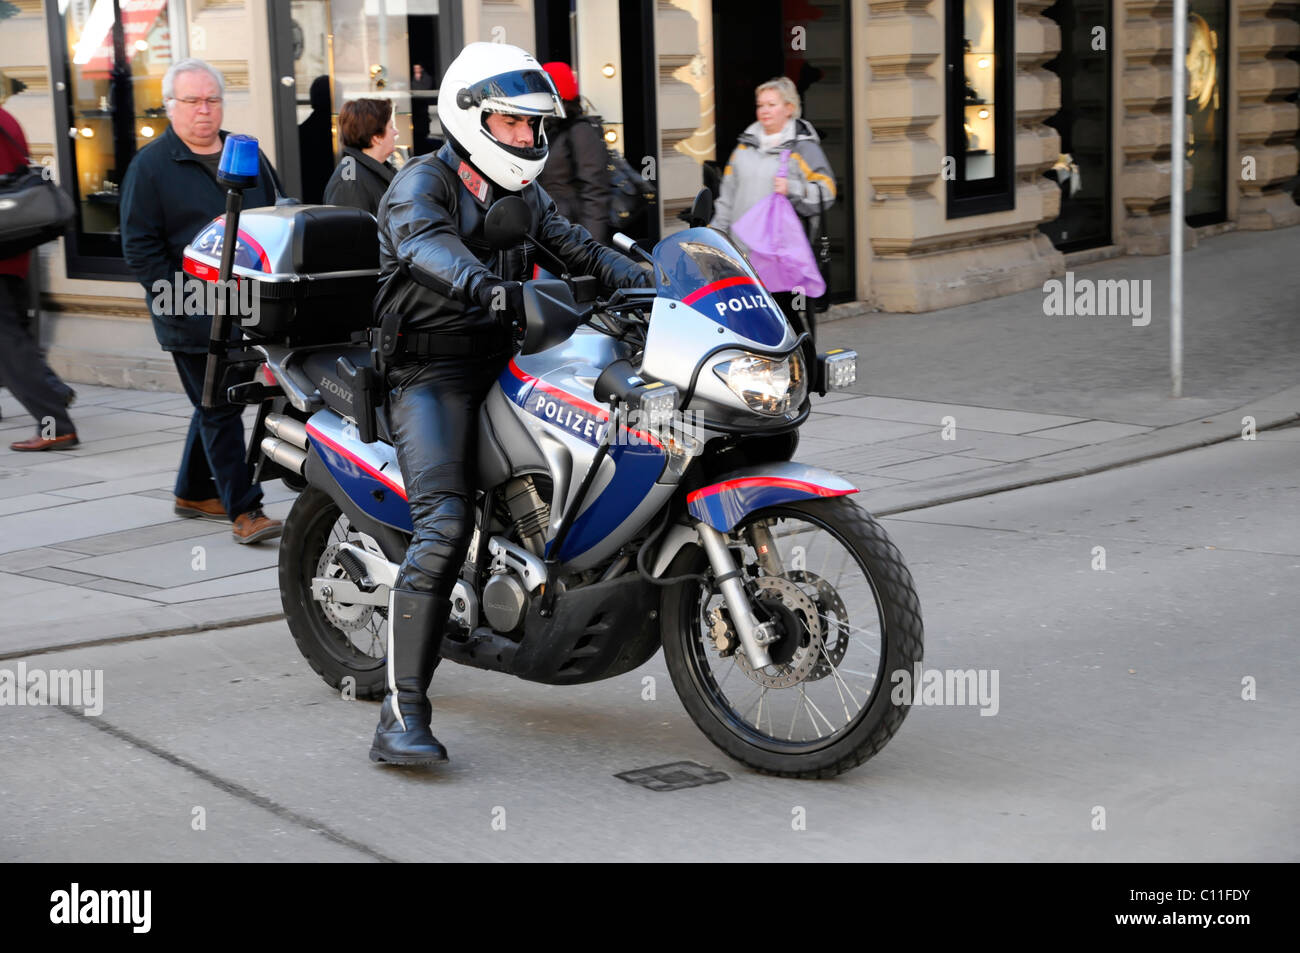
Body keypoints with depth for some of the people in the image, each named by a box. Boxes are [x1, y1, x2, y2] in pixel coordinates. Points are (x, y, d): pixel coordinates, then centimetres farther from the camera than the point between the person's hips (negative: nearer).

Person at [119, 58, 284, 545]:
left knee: (220, 401, 15)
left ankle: (194, 492, 31)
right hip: (193, 317, -6)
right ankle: (243, 510, -3)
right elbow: (139, 246, -6)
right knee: (219, 409, -5)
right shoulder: (150, 165, -4)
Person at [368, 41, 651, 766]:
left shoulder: (525, 196, 21)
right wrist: (485, 284, -46)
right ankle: (403, 716, -26)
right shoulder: (422, 182, -4)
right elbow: (427, 243, -25)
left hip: (507, 364, 8)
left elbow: (577, 247, 11)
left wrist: (649, 284, -8)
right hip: (434, 371, -8)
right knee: (445, 527, -23)